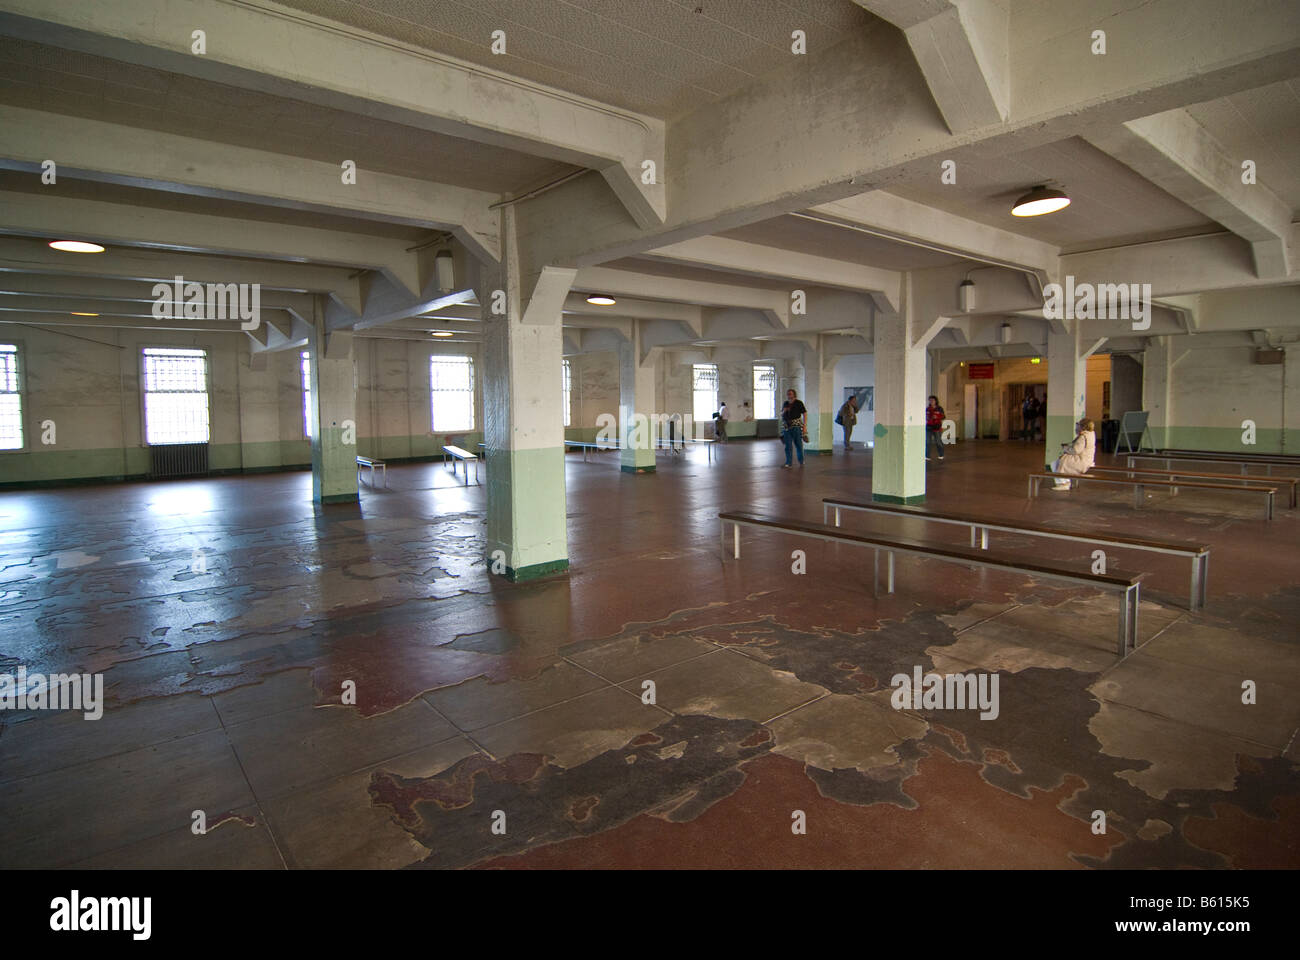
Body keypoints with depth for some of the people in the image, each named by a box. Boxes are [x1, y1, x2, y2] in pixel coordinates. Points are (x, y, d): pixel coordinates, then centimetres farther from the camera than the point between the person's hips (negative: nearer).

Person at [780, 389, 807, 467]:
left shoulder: (799, 403, -1)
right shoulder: (785, 404, 13)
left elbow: (804, 413, -2)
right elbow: (781, 415, 22)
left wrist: (804, 425, -10)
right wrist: (784, 411, -2)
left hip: (796, 426, -4)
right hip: (786, 426, 4)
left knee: (798, 443, 4)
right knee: (788, 445, 1)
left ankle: (801, 461, 20)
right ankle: (788, 463, 2)